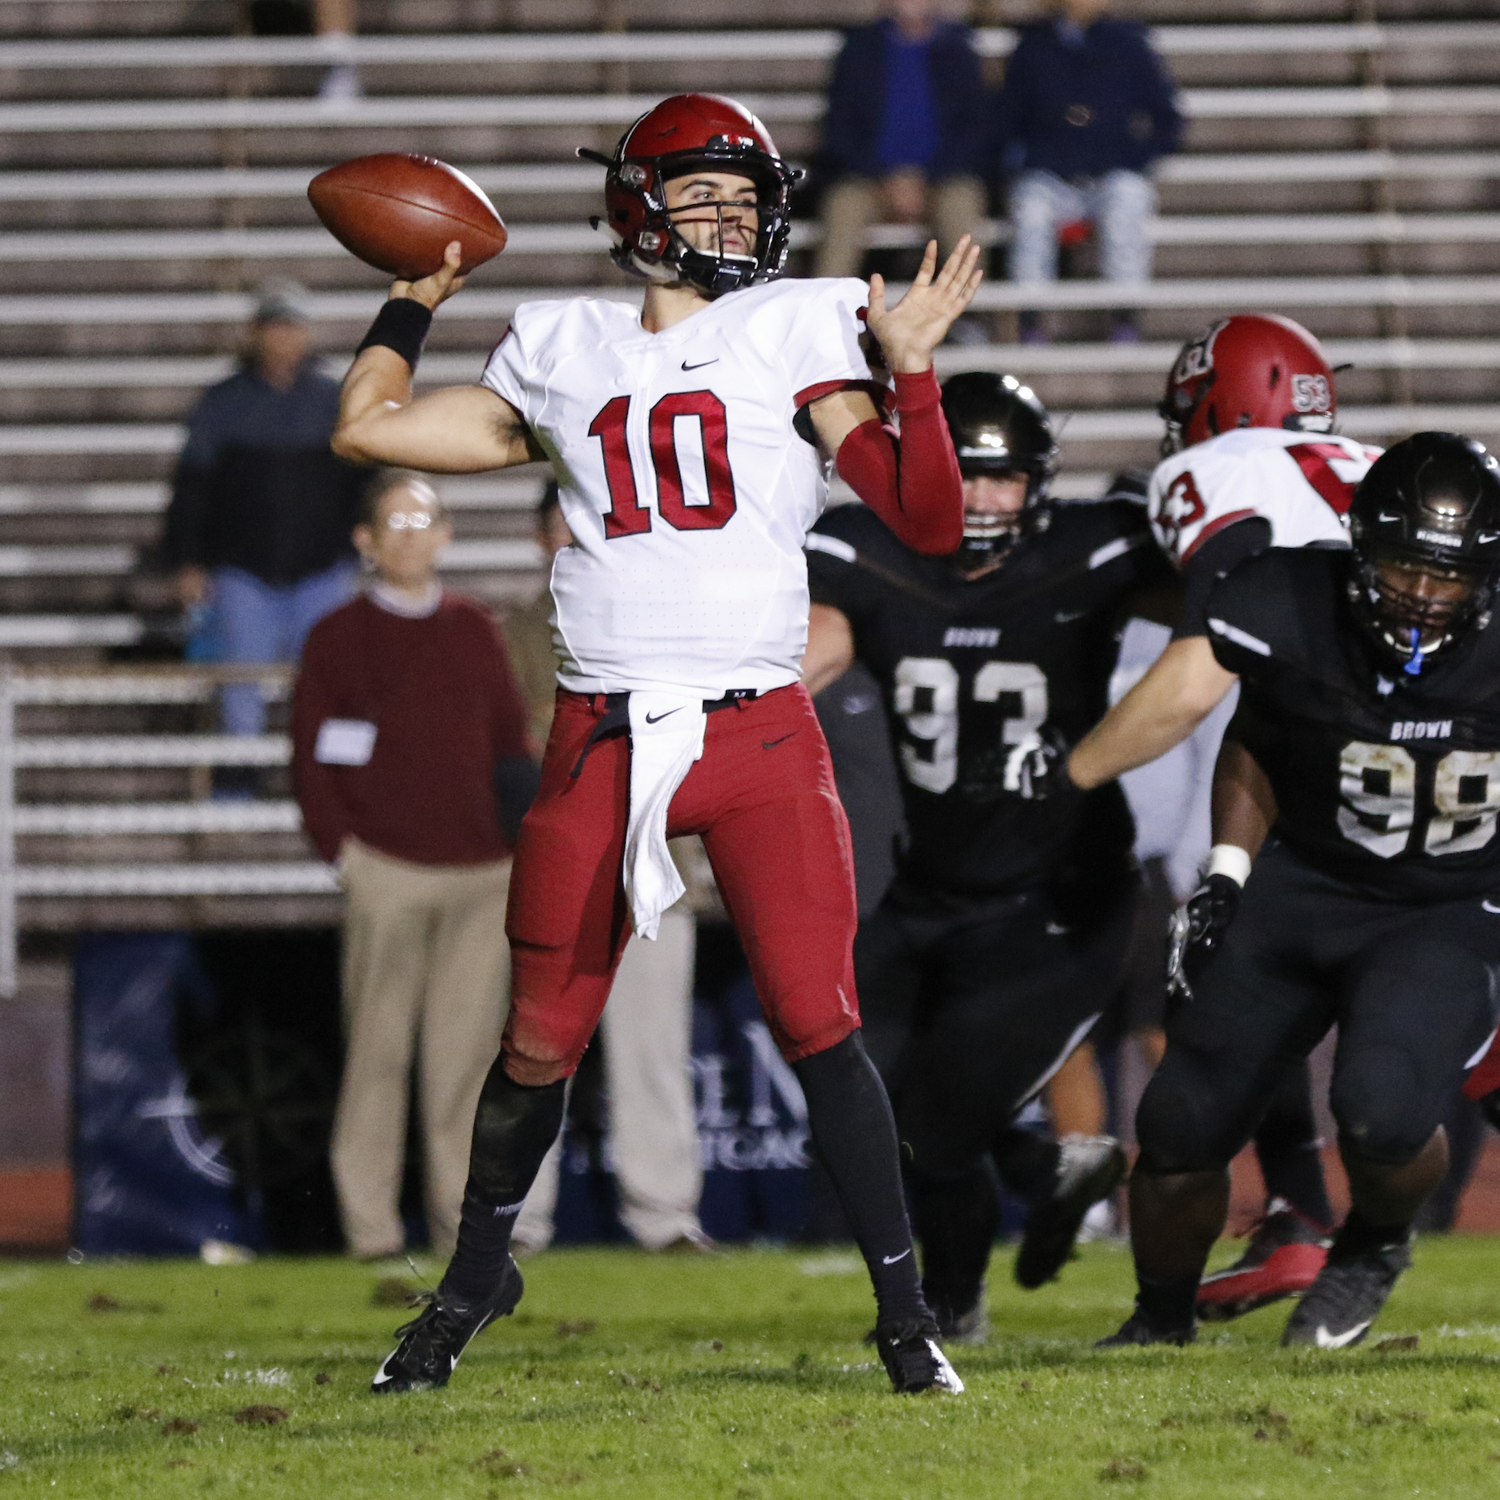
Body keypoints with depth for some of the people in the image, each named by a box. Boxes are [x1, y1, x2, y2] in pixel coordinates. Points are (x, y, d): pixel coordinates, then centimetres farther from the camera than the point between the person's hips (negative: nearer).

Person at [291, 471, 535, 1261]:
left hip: (482, 871, 3)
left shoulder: (473, 630, 15)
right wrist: (342, 847, -5)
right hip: (385, 872, -3)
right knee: (378, 1048, -5)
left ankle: (462, 1218, 4)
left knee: (467, 1049, 0)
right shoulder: (338, 636, 6)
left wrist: (521, 836, 5)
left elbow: (511, 742, 17)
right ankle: (369, 1223, -3)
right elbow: (310, 755, 4)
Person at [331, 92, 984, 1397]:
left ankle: (905, 1312, -1)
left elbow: (929, 521, 0)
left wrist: (910, 371, -11)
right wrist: (418, 298, 25)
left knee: (817, 1027, -9)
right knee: (541, 1041, 7)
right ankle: (476, 1275, 28)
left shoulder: (795, 336, 7)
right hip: (602, 738, 2)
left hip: (760, 735, -2)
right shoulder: (564, 356, 14)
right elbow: (367, 428, 21)